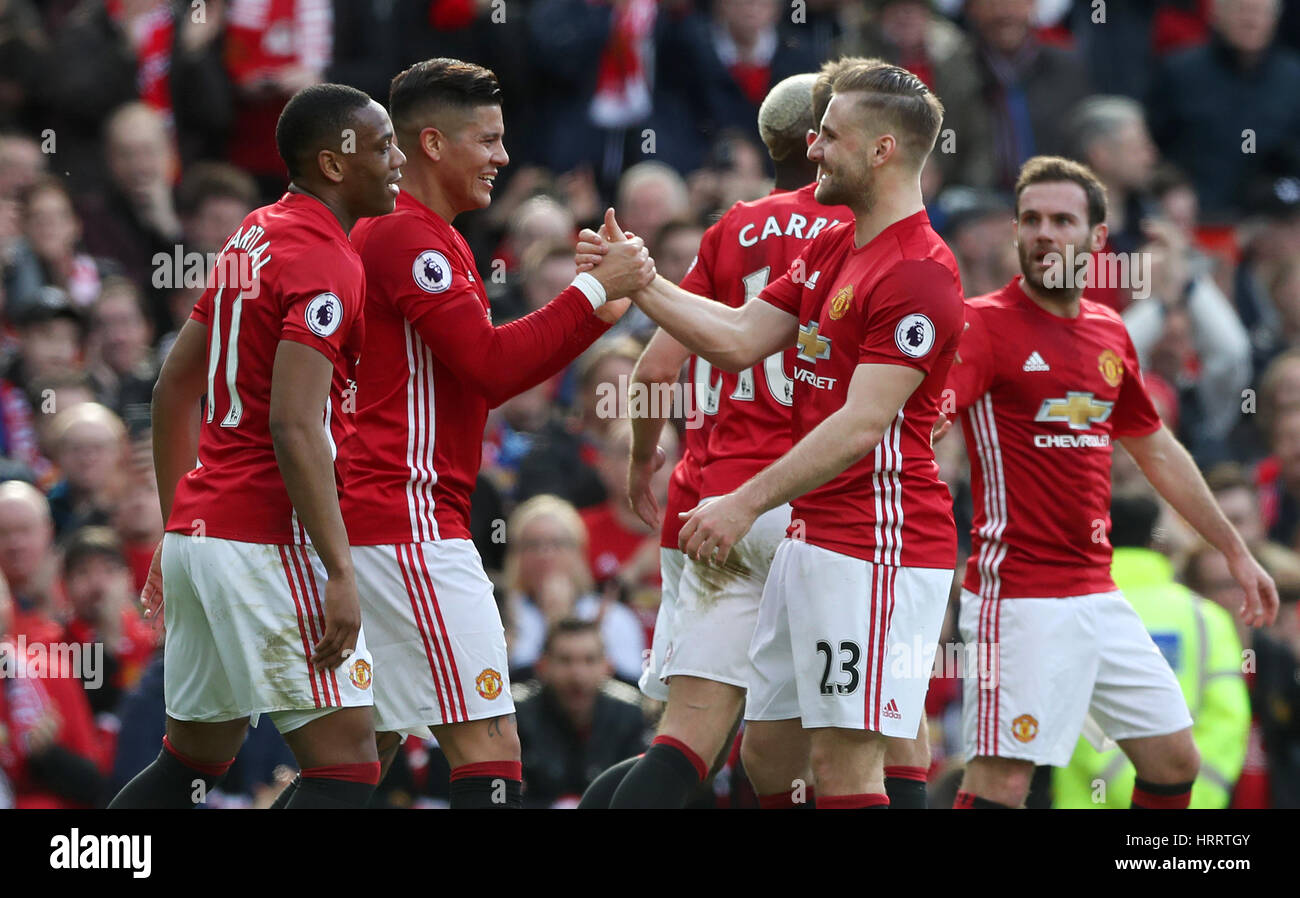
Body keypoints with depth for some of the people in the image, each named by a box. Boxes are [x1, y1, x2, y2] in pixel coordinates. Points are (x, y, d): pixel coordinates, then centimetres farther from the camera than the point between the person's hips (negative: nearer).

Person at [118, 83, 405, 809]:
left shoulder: (255, 237, 15)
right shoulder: (325, 263, -14)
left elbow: (175, 387, 21)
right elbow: (294, 429, -23)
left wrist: (177, 534, 26)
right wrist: (340, 572, -24)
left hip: (198, 529, 10)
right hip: (270, 541, -9)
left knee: (196, 759, 17)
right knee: (347, 761, -9)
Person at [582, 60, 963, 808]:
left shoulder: (919, 275, -16)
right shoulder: (829, 250, 16)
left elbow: (863, 424, -20)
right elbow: (741, 339, 18)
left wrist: (748, 503, -21)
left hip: (877, 548, -10)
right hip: (812, 541, 10)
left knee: (845, 769, -10)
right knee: (768, 753, 11)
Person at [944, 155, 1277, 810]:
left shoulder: (1110, 333, 12)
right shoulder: (985, 324, -9)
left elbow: (1157, 452, 25)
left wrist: (1235, 551, 30)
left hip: (1098, 595, 8)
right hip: (1021, 600, -8)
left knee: (1175, 761, 11)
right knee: (1000, 781, -14)